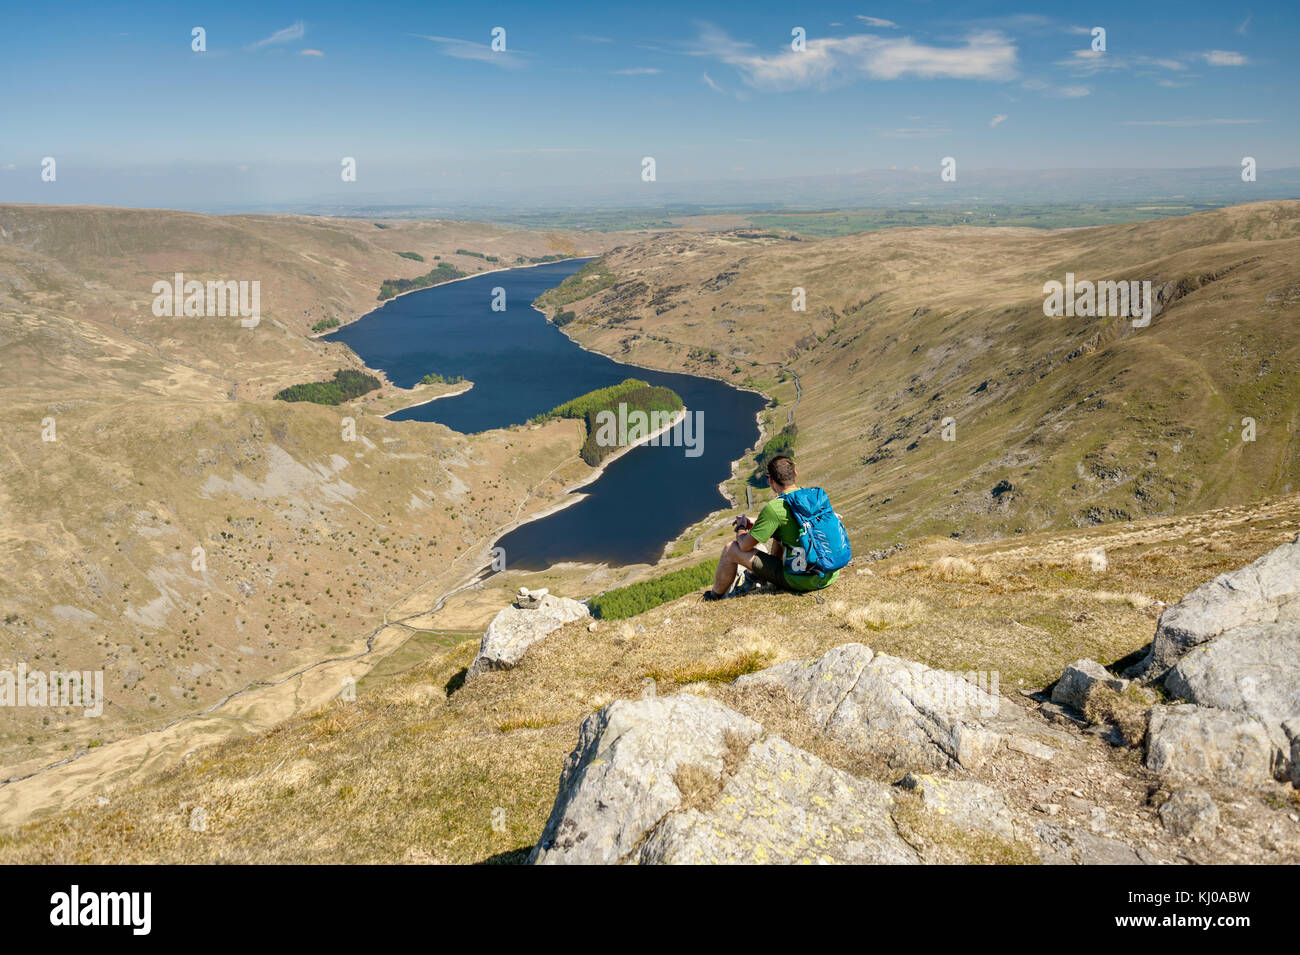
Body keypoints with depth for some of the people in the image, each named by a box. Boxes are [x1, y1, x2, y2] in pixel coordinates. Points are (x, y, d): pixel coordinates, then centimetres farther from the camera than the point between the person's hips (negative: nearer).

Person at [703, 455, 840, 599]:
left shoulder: (774, 508, -19)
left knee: (731, 549, 4)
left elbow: (745, 545, -10)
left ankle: (714, 598, 27)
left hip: (801, 582, -7)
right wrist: (755, 523, 24)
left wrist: (741, 528, 12)